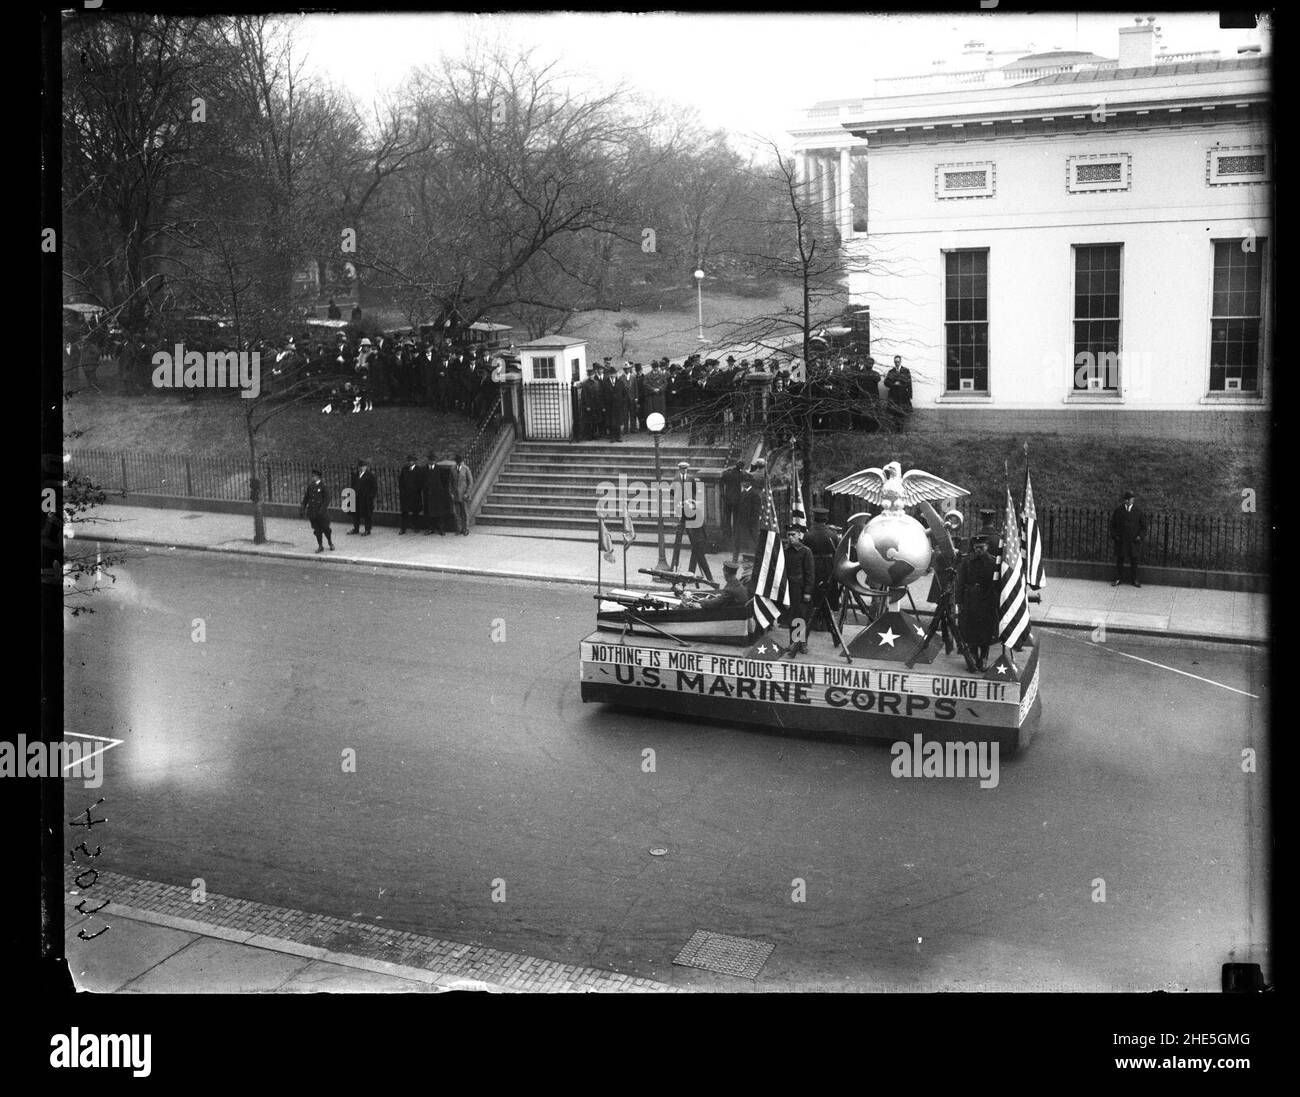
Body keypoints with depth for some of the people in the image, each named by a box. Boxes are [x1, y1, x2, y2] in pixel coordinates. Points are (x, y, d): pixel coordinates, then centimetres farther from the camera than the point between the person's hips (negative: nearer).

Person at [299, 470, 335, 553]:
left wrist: (322, 510, -20)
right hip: (312, 512, 4)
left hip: (321, 512, -4)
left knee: (325, 528, 3)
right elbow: (306, 498, 14)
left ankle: (331, 544, 23)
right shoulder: (310, 486, 9)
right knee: (317, 530, 6)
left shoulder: (323, 486, -7)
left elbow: (327, 499, -12)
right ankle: (320, 546, 15)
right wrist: (302, 509, 7)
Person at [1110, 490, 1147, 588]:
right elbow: (1113, 524, 7)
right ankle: (1118, 579, 15)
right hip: (1120, 540, 0)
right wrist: (1114, 535, -3)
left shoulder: (1138, 510, 0)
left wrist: (1140, 536, -5)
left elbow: (1143, 525, 7)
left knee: (1134, 560, 6)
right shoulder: (1118, 509, 0)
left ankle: (1134, 579, 16)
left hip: (1134, 540, 0)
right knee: (1119, 559, 5)